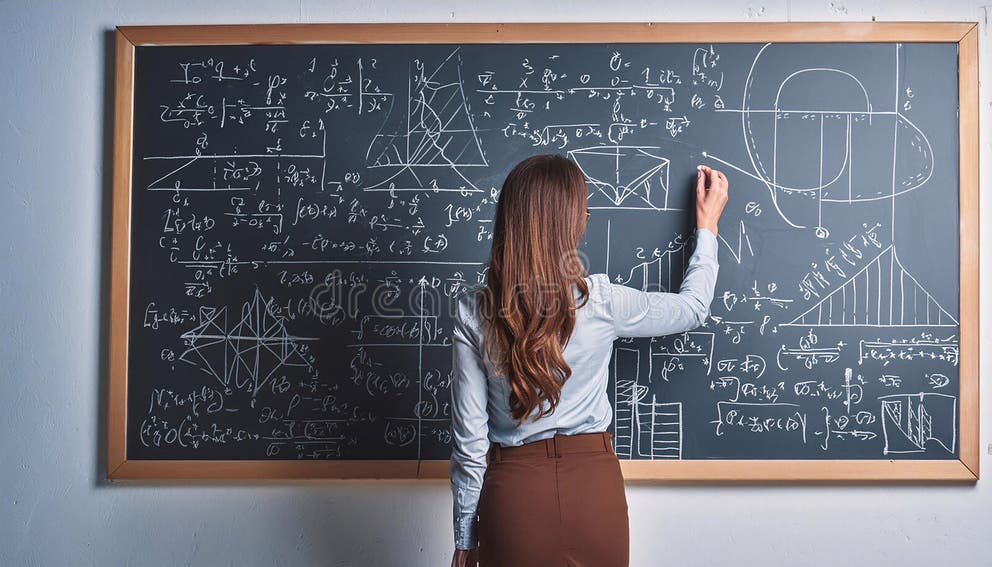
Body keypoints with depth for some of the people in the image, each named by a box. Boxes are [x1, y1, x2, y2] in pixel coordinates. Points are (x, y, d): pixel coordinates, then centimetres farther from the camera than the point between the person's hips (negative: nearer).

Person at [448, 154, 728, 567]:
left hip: (512, 490, 0)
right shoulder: (601, 302, -13)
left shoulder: (472, 312, -13)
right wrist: (707, 225, 21)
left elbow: (469, 438, -9)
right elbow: (694, 307, 7)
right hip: (593, 484, 1)